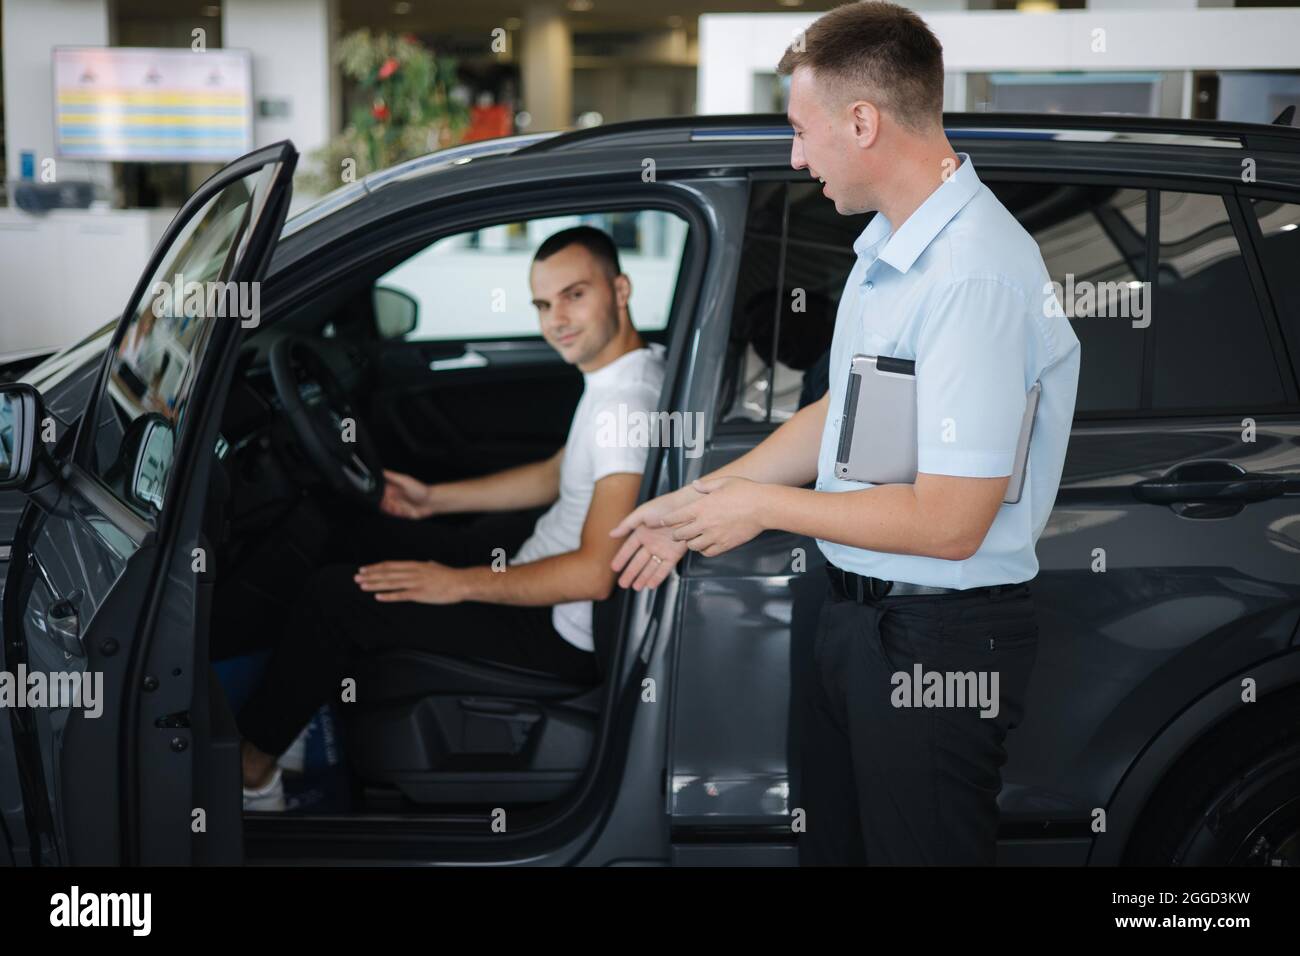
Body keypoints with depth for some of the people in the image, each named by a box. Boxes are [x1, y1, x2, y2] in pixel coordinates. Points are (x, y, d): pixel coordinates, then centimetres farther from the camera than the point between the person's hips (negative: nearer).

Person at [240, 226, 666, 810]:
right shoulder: (625, 371, 5)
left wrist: (459, 583, -23)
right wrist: (435, 498, 19)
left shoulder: (627, 405, -28)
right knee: (376, 542, 21)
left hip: (565, 635, -11)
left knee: (336, 597, -10)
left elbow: (595, 574, -31)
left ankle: (249, 767, 6)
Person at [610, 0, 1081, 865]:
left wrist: (765, 506, -14)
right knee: (830, 843, 21)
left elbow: (948, 523, -26)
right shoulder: (889, 244, 6)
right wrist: (697, 502, 16)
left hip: (940, 639, -9)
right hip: (853, 611, 9)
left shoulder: (977, 276, -26)